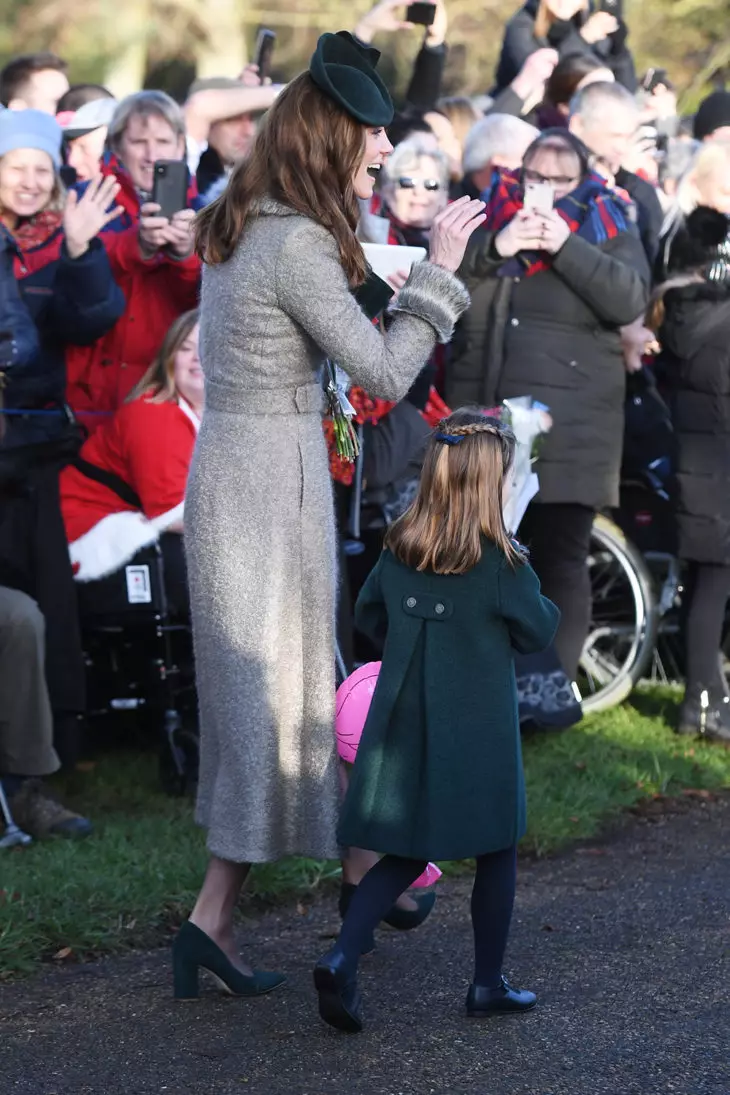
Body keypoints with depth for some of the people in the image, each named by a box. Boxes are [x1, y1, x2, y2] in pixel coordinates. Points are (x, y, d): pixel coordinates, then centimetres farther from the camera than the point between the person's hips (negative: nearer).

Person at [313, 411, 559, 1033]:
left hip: (405, 728, 5)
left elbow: (370, 619, 12)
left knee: (406, 854, 13)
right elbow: (538, 634, -5)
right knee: (497, 852, 14)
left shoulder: (399, 551, -2)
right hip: (479, 731, -4)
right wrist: (541, 603, 14)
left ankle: (342, 959, -5)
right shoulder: (502, 564, -17)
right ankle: (488, 985, 22)